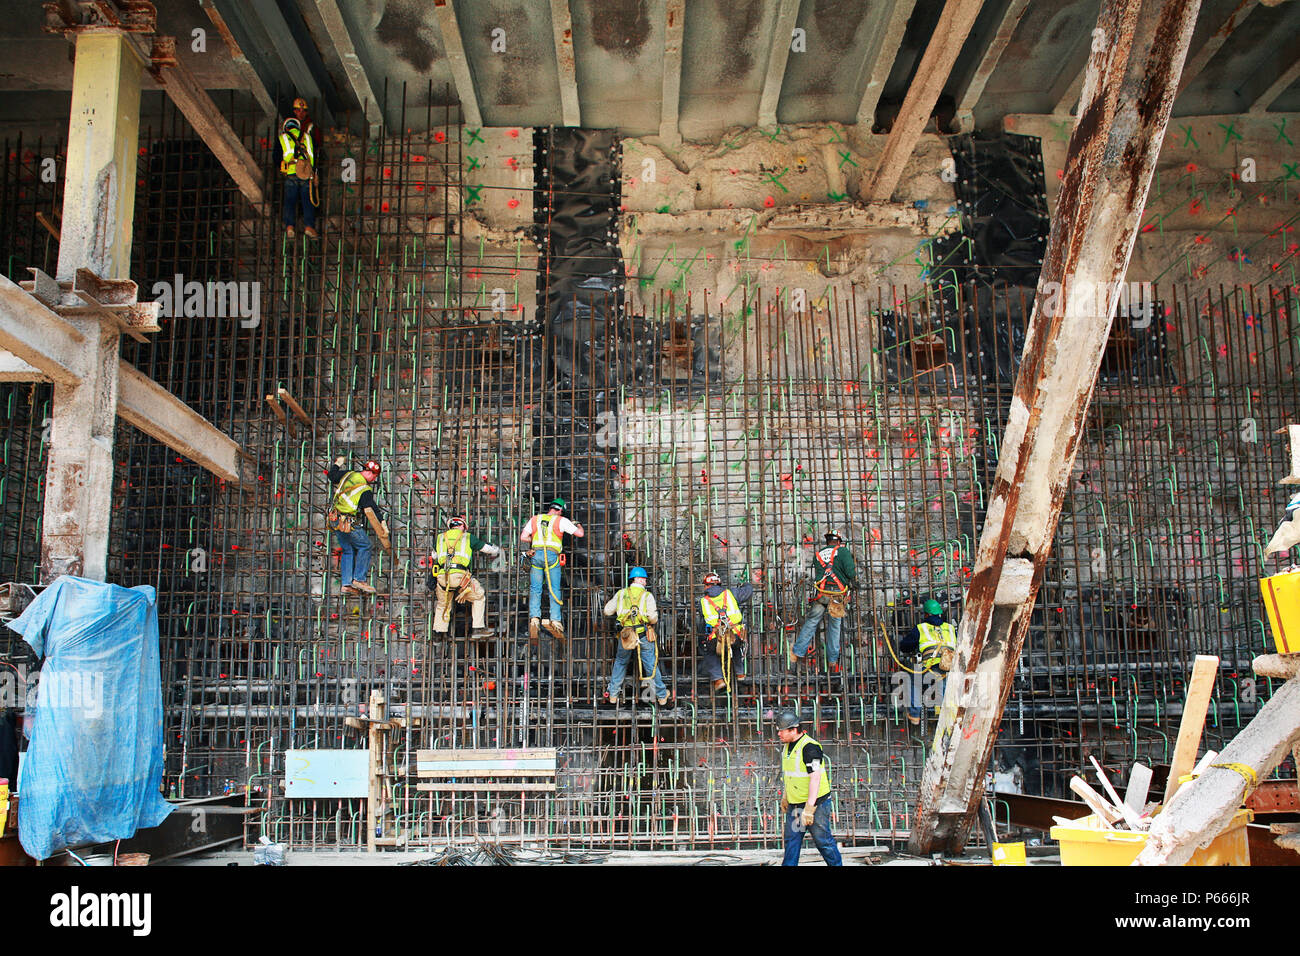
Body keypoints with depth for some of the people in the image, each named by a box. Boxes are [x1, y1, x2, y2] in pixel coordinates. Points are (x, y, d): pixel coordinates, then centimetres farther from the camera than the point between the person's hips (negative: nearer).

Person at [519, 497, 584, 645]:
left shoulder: (535, 519, 15)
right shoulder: (561, 521, 5)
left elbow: (523, 537, 10)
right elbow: (580, 534, 4)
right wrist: (578, 525, 26)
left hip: (537, 555, 2)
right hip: (552, 556, -2)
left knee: (535, 589, 6)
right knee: (554, 590, 3)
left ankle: (534, 618, -9)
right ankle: (555, 621, -7)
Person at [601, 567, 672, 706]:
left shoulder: (621, 594, 4)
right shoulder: (647, 595, -4)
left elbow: (607, 611, 6)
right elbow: (653, 617, -13)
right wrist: (654, 619, 10)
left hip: (625, 635, 2)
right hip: (644, 636, -2)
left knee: (620, 663, 19)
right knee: (652, 665, 8)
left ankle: (612, 694, 22)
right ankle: (662, 696, 17)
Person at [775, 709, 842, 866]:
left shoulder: (810, 747, -20)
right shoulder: (787, 746, 9)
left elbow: (815, 777, -24)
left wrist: (809, 808, -26)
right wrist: (785, 797, 24)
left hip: (815, 803, -8)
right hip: (794, 804, 8)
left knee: (823, 841, 2)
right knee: (791, 841, 8)